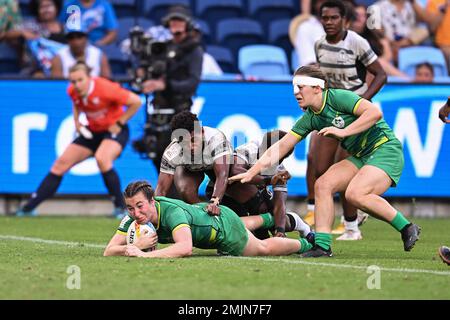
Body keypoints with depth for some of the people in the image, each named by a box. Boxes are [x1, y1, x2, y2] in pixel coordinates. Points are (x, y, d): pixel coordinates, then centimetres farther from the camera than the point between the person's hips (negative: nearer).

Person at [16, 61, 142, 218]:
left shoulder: (105, 88, -29)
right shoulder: (73, 91, -10)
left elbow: (136, 101, -21)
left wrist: (119, 124, -17)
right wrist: (76, 121, 2)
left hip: (114, 130, -6)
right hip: (92, 131, 6)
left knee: (102, 158, -37)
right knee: (61, 164, 1)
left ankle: (120, 207, -24)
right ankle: (29, 207, 9)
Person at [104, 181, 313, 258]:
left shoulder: (172, 212, -47)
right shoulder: (133, 217, -30)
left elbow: (185, 248, -64)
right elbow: (109, 251, -30)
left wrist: (144, 254, -68)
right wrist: (136, 245, -49)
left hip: (222, 221, -6)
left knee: (263, 248, 21)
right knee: (243, 226, 39)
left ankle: (303, 244, 49)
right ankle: (270, 219, 70)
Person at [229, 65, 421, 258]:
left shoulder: (338, 97, -15)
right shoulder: (310, 118, 7)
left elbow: (375, 112, -25)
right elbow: (281, 147, 7)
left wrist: (343, 132, -27)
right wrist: (251, 173, 0)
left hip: (386, 149, -8)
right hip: (360, 157, 8)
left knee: (355, 194, -28)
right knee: (323, 185, -8)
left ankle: (407, 228, -14)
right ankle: (322, 245, -8)